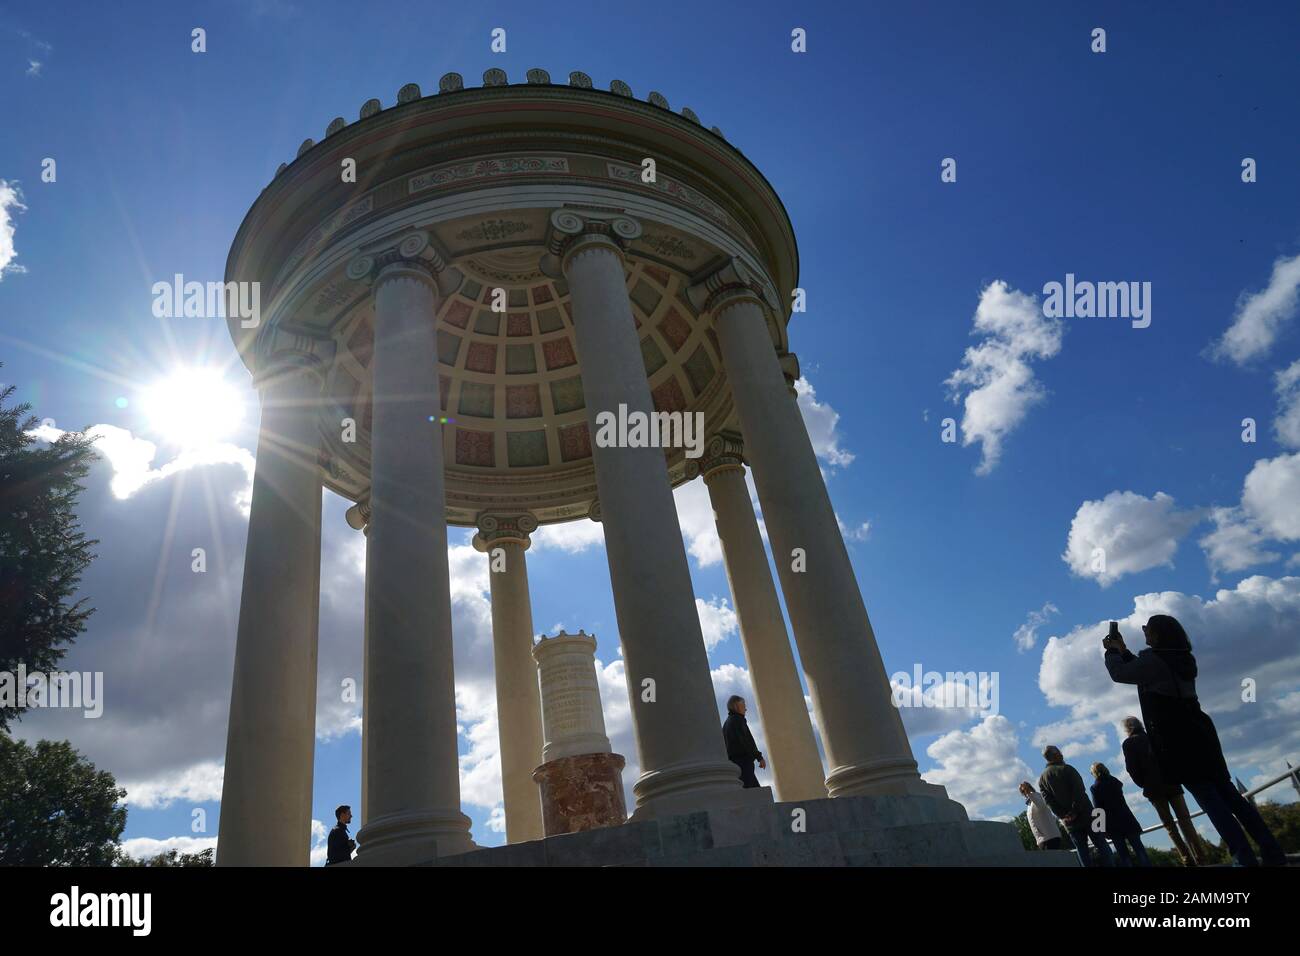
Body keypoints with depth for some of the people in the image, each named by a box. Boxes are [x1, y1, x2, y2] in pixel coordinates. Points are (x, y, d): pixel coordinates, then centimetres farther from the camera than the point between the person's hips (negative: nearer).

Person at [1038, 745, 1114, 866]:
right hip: (1085, 815, -3)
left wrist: (1064, 815, -3)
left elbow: (1049, 802, 0)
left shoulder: (1042, 779, 9)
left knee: (1083, 853, 6)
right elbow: (1079, 792, -14)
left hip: (1069, 823, 4)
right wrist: (1075, 810, -11)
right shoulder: (1066, 769, -4)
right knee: (1102, 847, 3)